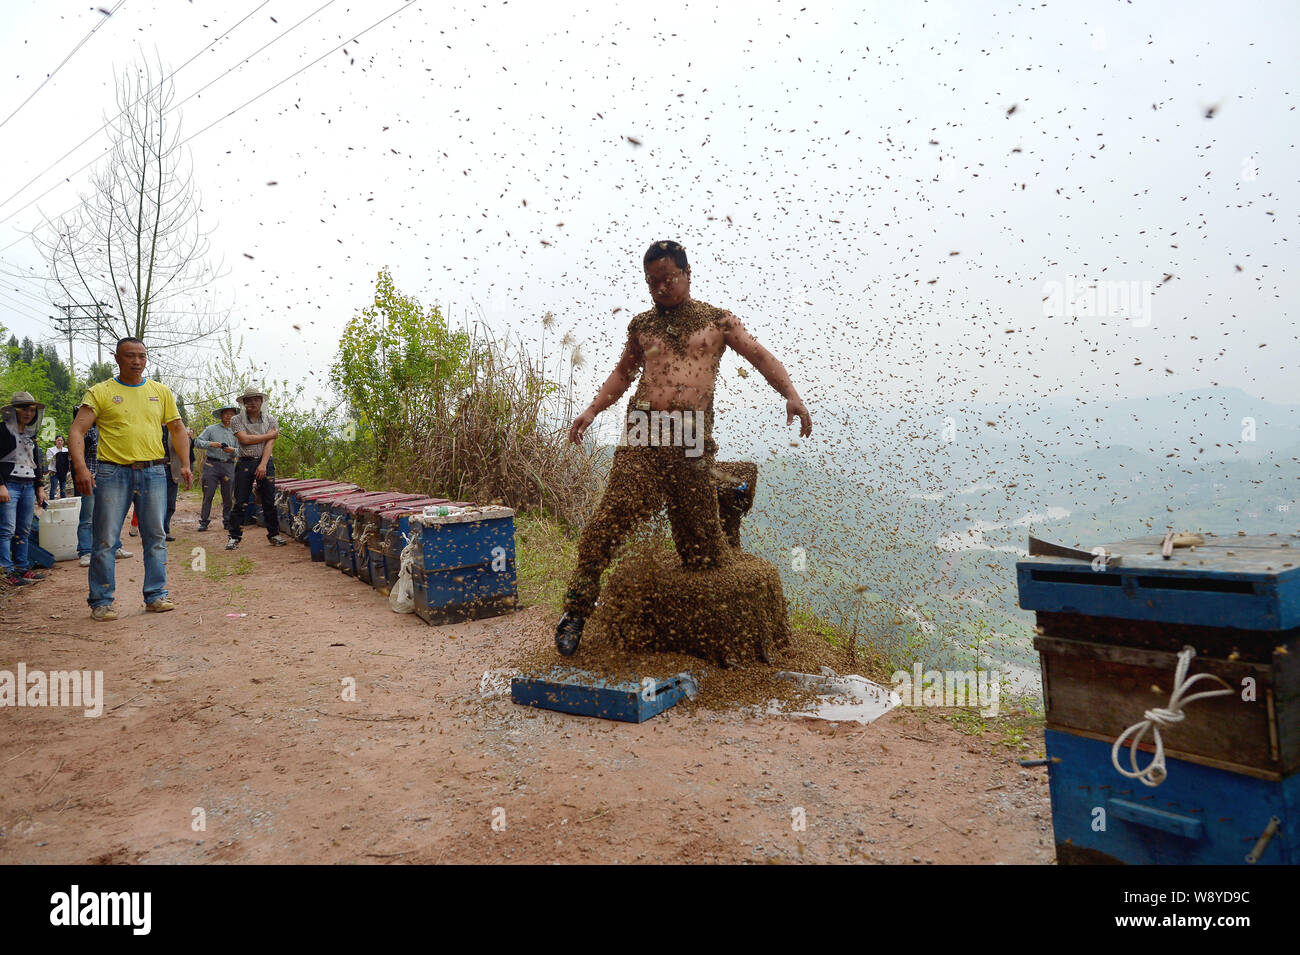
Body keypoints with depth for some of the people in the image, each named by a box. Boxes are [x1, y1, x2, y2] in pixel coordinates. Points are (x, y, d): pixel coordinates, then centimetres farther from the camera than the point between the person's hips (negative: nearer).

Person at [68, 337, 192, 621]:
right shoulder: (100, 392, 2)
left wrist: (185, 464, 2)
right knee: (105, 541, 0)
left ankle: (156, 596, 16)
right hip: (113, 473, -3)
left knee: (155, 538, 6)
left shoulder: (161, 392, 12)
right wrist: (80, 467, -19)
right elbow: (77, 431, -4)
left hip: (153, 473, 3)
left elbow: (178, 429, 14)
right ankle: (101, 602, 9)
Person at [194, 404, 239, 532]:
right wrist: (210, 444, -16)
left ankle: (227, 522, 11)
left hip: (228, 465, 2)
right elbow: (197, 441, 1)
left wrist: (233, 450, -12)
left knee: (228, 496, 3)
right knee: (208, 494, -3)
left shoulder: (235, 432, 14)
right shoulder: (211, 429, 7)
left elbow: (240, 451, 10)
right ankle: (204, 521, 3)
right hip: (212, 464, -2)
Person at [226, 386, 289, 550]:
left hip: (265, 462, 1)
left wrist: (263, 464, -14)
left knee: (269, 501, 3)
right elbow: (245, 439, -12)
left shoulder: (270, 419, 6)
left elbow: (270, 443, -4)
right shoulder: (237, 420, 3)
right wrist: (269, 435, -7)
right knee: (240, 502, -1)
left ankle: (274, 534, 12)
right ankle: (234, 537, 6)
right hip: (245, 463, -1)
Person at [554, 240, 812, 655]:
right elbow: (623, 372, 28)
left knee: (700, 531, 4)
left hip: (693, 439, 0)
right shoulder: (642, 325, 18)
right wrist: (592, 410, 16)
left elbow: (761, 356, 10)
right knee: (610, 519, -16)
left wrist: (791, 395, -6)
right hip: (644, 435, 1)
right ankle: (576, 610, -10)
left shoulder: (717, 321, 12)